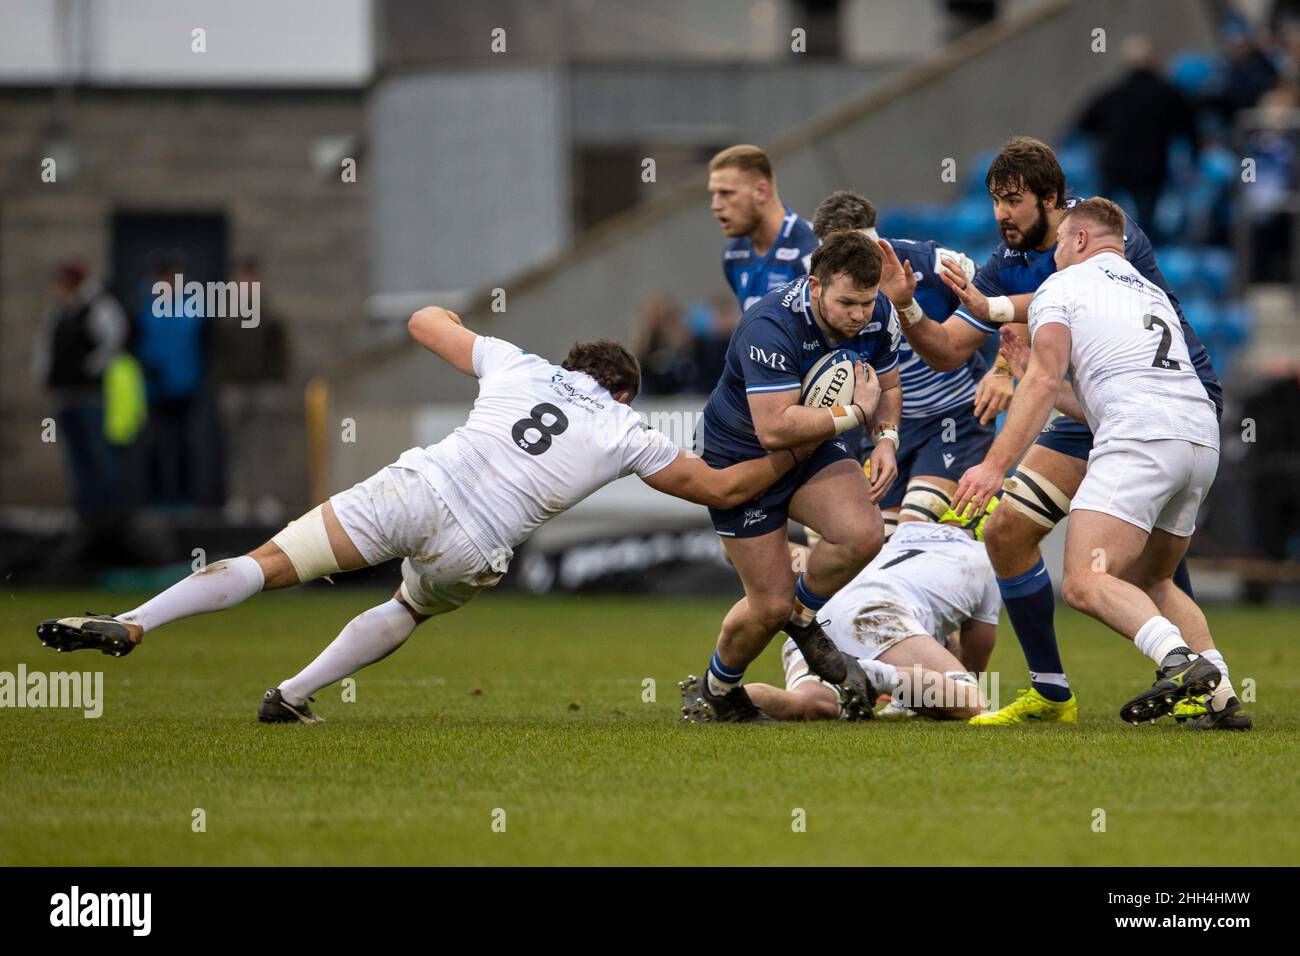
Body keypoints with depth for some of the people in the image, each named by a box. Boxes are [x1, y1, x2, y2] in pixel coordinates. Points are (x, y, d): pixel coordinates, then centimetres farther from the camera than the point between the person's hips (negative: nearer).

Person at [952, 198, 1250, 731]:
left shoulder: (1060, 286, 12)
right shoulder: (1153, 294, 33)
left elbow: (1043, 382, -4)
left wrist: (995, 465, -8)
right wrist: (1053, 391, 48)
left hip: (1140, 439, -8)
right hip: (1202, 435, 8)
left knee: (1085, 583, -16)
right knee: (1149, 582, 23)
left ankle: (1180, 661, -38)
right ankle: (1222, 695, 7)